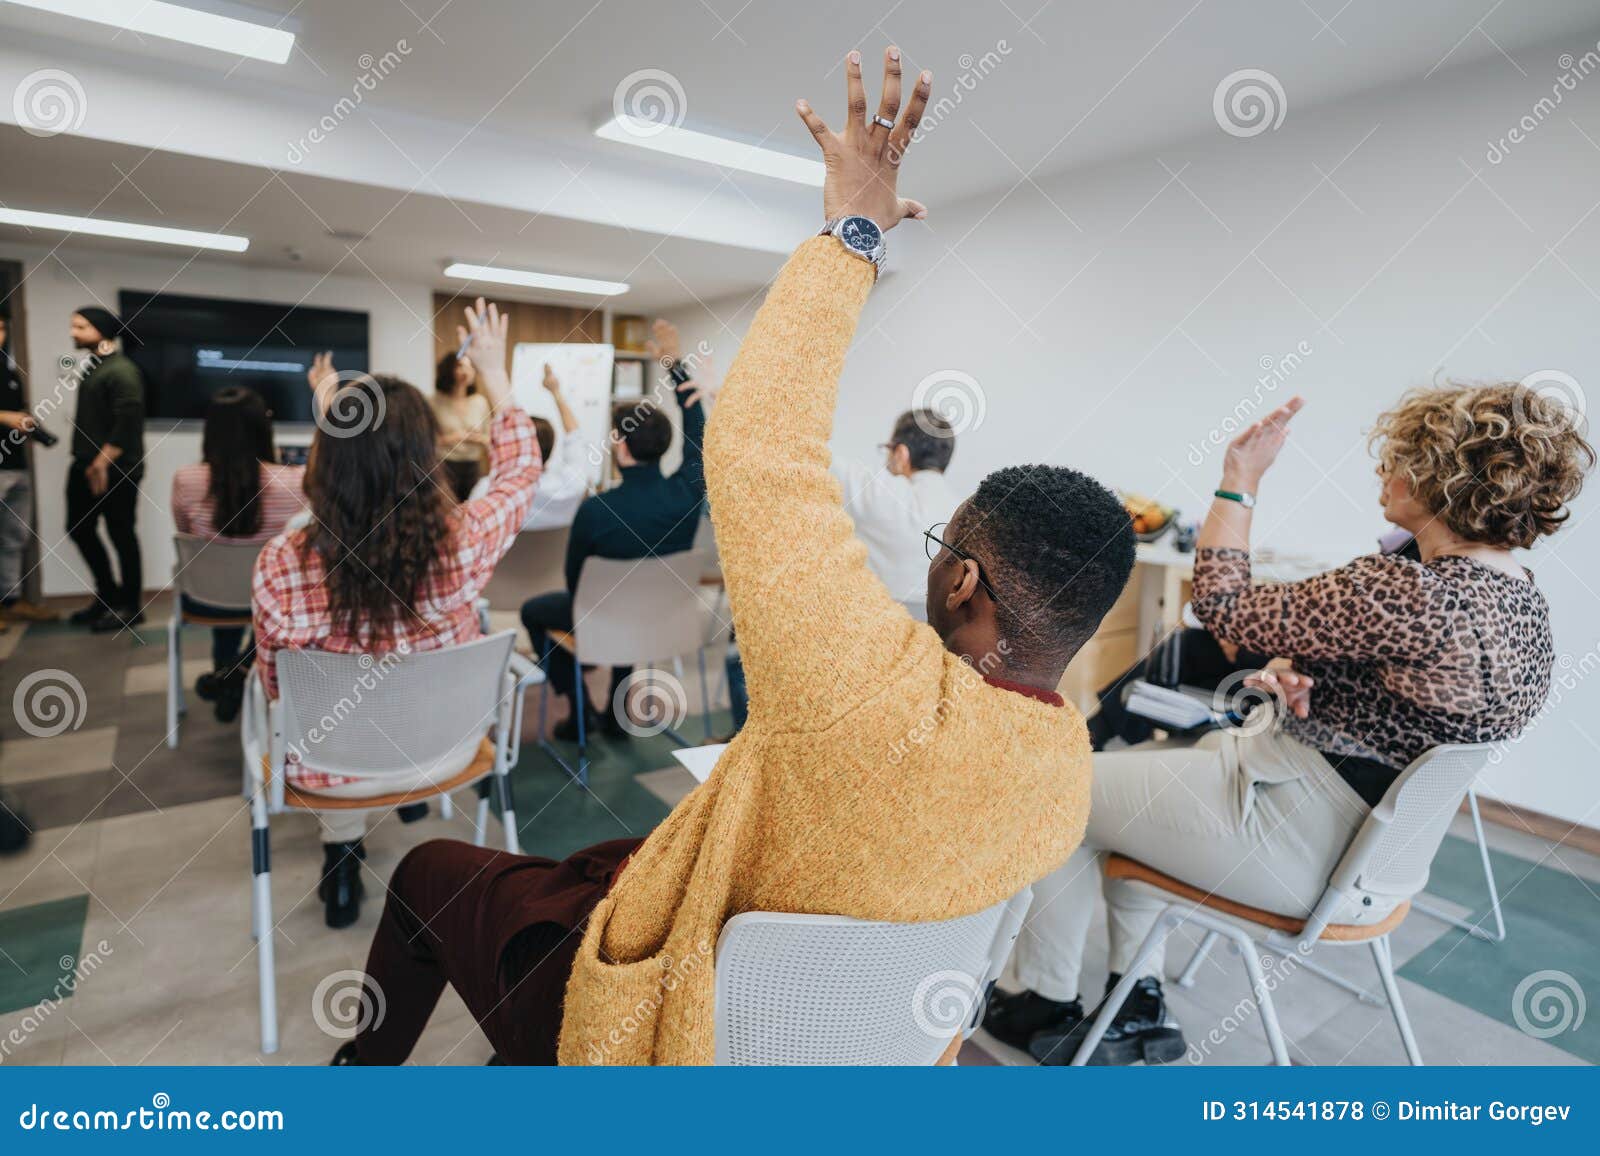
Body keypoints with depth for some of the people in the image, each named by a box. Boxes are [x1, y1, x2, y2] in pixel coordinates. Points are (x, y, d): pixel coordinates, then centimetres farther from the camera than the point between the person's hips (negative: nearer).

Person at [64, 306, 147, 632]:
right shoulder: (91, 366, 16)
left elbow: (128, 422, -21)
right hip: (86, 466, 10)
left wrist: (104, 462, -21)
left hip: (115, 470, -10)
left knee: (121, 535, -2)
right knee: (79, 529, 14)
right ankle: (108, 594, 27)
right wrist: (86, 460, 14)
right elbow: (91, 419, 20)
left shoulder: (121, 370, -13)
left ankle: (130, 606, 8)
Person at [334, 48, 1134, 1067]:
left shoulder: (890, 696, -42)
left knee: (429, 875, 15)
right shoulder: (1072, 774, -15)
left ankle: (364, 1075, 43)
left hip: (658, 1036, -6)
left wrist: (850, 232, -28)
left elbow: (758, 450, -39)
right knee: (600, 859, 31)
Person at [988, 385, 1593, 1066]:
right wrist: (1302, 679, -7)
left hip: (1296, 842, -10)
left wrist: (1238, 481, -11)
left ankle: (1046, 1006, 23)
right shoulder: (1526, 600, 3)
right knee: (1136, 769, 26)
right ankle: (1138, 1007, 30)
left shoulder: (1410, 595, -29)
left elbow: (1225, 608, -20)